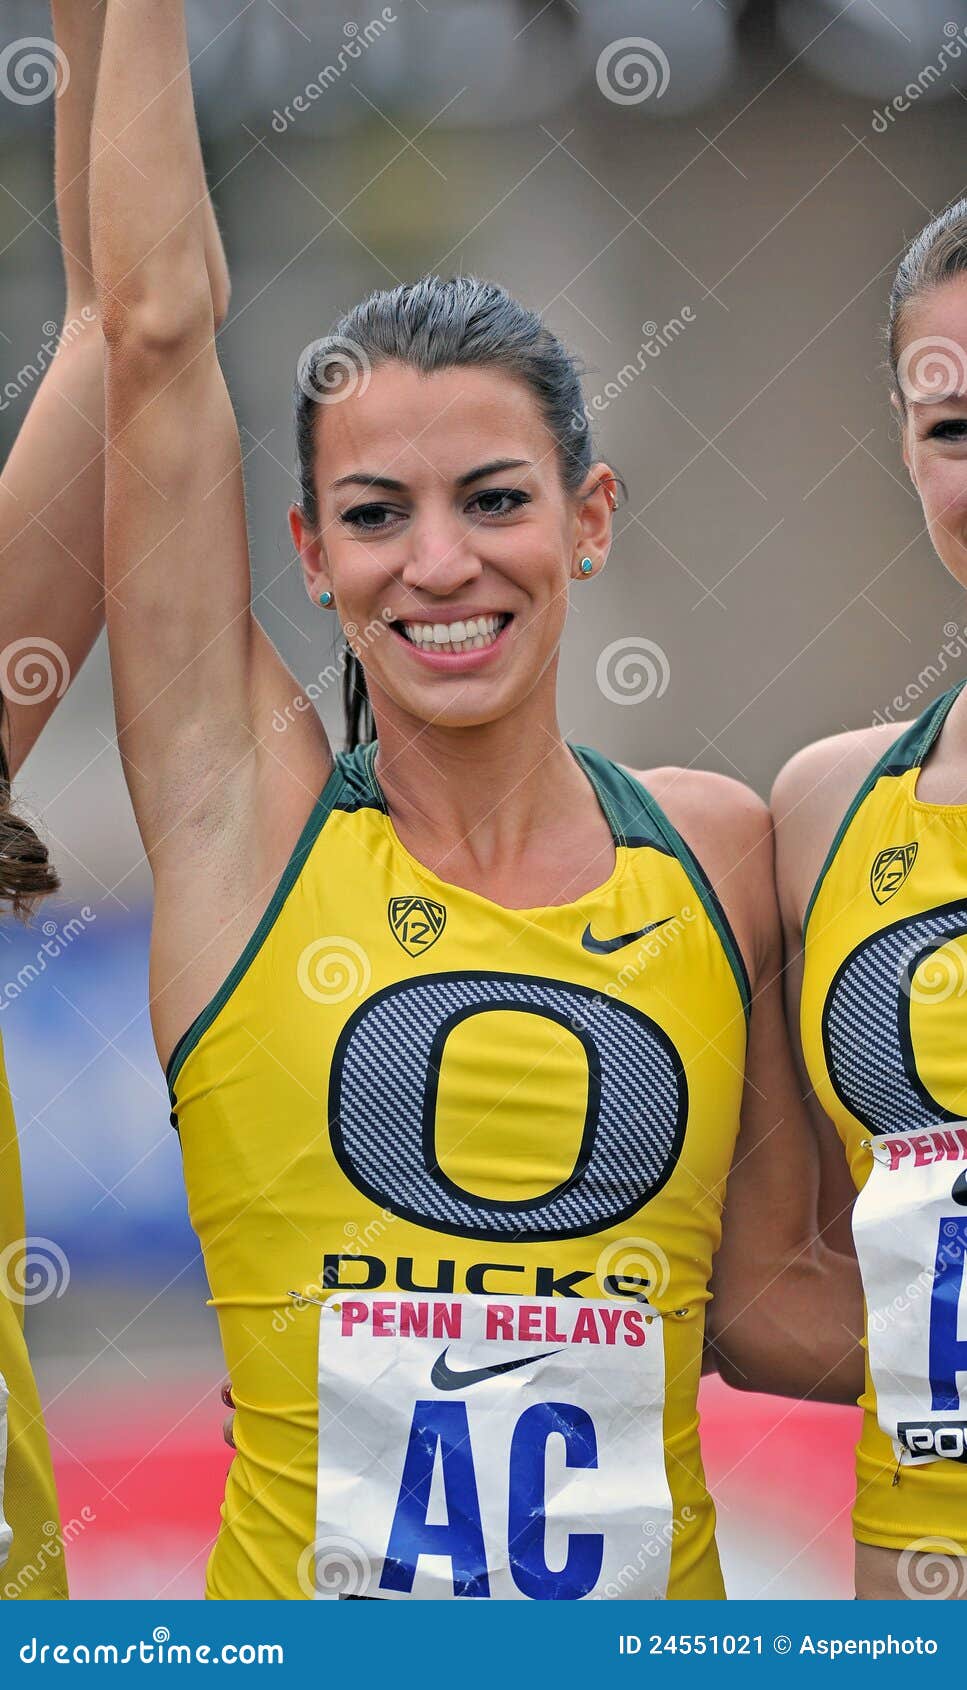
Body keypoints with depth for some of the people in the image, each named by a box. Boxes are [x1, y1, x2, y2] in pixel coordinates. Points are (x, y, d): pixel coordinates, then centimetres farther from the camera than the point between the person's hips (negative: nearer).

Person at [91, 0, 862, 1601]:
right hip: (299, 1608, -2)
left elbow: (770, 1296, 10)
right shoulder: (246, 809, -4)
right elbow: (154, 327, -7)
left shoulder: (718, 851, 2)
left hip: (651, 1613, 2)